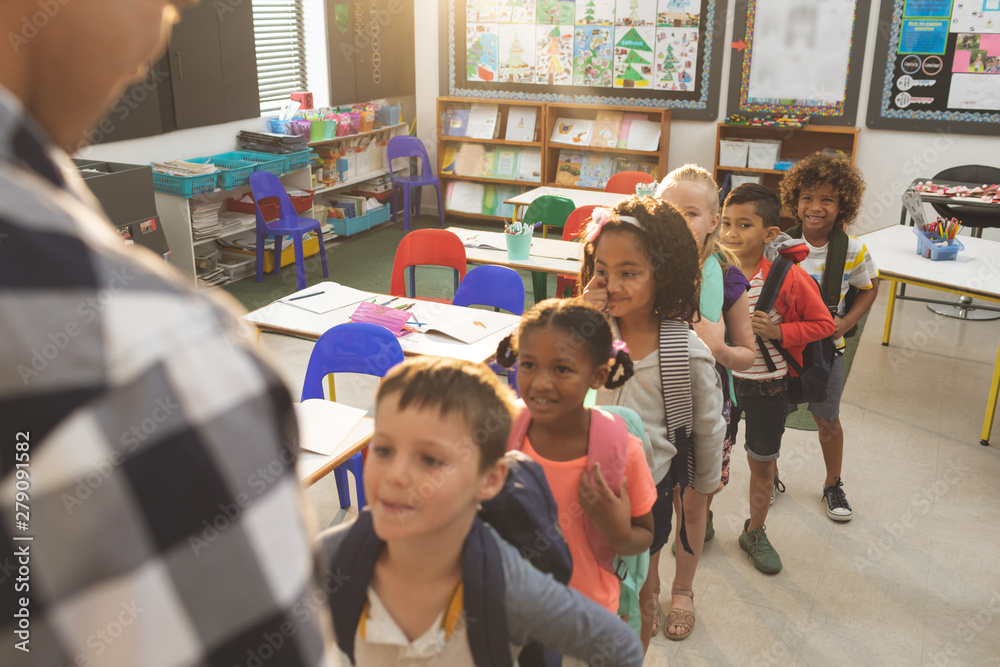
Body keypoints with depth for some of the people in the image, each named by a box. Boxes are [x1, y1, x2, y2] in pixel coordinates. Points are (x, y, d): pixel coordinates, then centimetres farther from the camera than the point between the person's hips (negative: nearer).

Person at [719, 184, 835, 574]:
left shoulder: (790, 277, -18)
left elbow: (822, 323, -9)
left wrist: (779, 332, -21)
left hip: (767, 385, -2)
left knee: (762, 464, 14)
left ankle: (754, 532, 36)